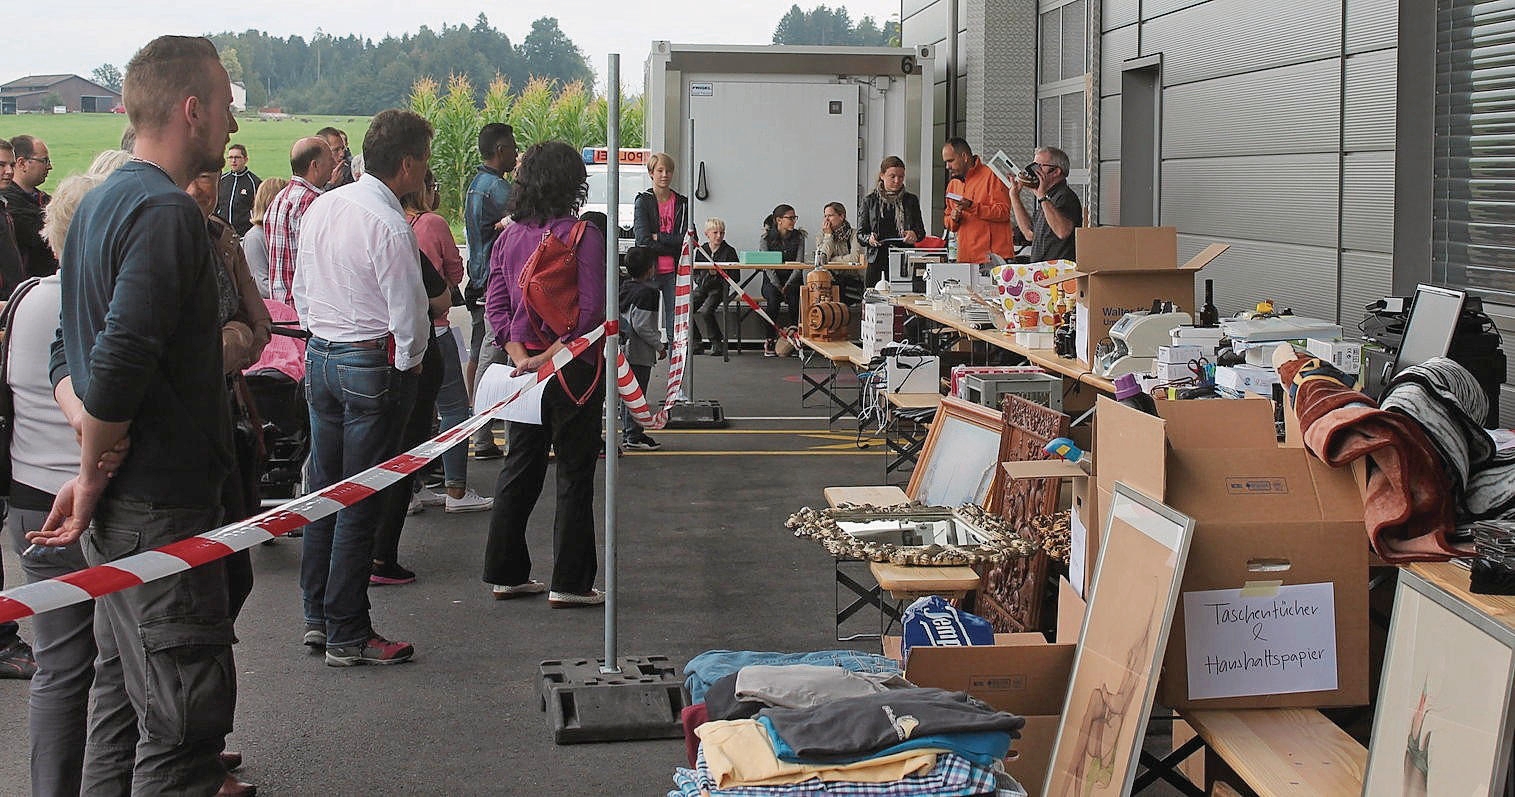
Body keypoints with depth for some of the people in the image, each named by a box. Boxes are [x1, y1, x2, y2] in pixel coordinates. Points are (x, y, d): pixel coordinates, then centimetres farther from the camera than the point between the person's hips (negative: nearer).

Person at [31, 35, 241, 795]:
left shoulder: (99, 203, 15)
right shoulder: (167, 211, -17)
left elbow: (69, 357, 18)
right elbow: (120, 364, -27)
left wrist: (94, 444, 2)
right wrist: (94, 479, -13)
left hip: (118, 508, 10)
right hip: (161, 505, -10)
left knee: (132, 697, 19)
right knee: (188, 713, -6)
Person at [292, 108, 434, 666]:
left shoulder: (321, 208, 5)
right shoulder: (390, 227, -20)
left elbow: (301, 290, 13)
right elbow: (408, 313, -18)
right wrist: (409, 364, -1)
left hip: (320, 358, 8)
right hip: (372, 367, -8)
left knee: (324, 491, 16)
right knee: (360, 503, -1)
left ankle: (317, 618, 24)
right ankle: (347, 636, 5)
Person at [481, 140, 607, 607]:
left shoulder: (508, 238, 4)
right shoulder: (584, 236, -12)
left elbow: (495, 305, 1)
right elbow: (590, 310, -19)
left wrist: (521, 357, -6)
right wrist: (550, 357, -16)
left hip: (525, 368, 5)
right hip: (574, 370, -5)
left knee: (519, 470, 14)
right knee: (574, 476, 3)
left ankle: (506, 574, 20)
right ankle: (569, 582, 7)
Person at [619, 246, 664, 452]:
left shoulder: (624, 288, 9)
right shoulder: (647, 292, -17)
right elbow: (642, 326, -22)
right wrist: (660, 346, -13)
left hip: (625, 348, 9)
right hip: (641, 353, -9)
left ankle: (628, 433, 23)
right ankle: (634, 436, 2)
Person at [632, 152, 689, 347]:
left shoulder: (682, 203, 9)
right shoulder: (642, 201, 0)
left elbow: (688, 239, -1)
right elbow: (643, 241, -10)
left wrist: (659, 237, -8)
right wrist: (673, 244, -8)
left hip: (675, 272, 3)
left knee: (676, 328, 2)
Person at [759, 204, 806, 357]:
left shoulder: (799, 236, 4)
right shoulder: (767, 237, 0)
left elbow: (799, 265, -4)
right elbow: (767, 266, -7)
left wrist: (787, 286, -16)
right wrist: (778, 286, -18)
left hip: (792, 280, 1)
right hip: (772, 281, -1)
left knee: (793, 295, -33)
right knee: (773, 296, -34)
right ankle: (770, 340, -29)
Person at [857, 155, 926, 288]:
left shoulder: (911, 201, 12)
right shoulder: (870, 201, 9)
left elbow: (921, 231, 12)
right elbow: (860, 233, 8)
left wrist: (915, 235, -11)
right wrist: (869, 239, -14)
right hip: (878, 261, 0)